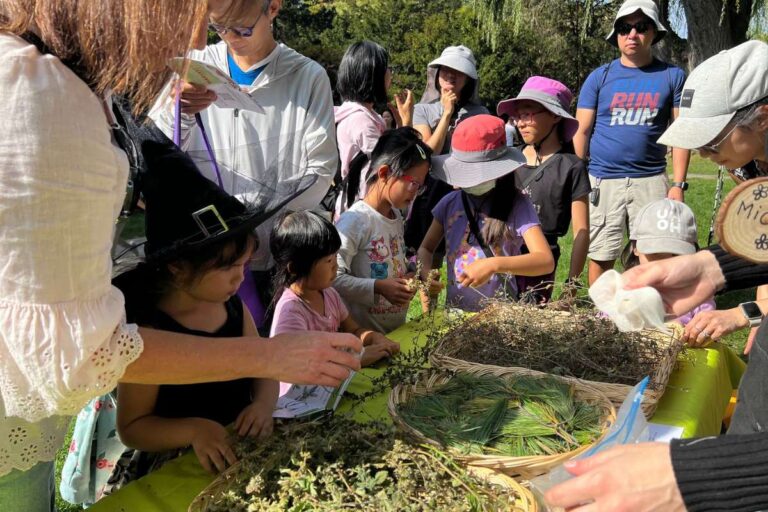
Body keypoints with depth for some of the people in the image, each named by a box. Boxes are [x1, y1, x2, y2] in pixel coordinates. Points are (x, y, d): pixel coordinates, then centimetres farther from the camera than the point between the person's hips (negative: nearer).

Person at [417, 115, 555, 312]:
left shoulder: (517, 206, -6)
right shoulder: (450, 203, 6)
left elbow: (546, 261, -15)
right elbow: (425, 249, 14)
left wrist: (494, 265, -29)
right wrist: (427, 276, -8)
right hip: (454, 312, 3)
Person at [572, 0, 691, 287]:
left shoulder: (672, 77, 5)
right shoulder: (599, 78, 4)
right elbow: (581, 132, 4)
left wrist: (679, 184, -2)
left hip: (651, 181, 0)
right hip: (602, 181, 0)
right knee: (600, 258, 4)